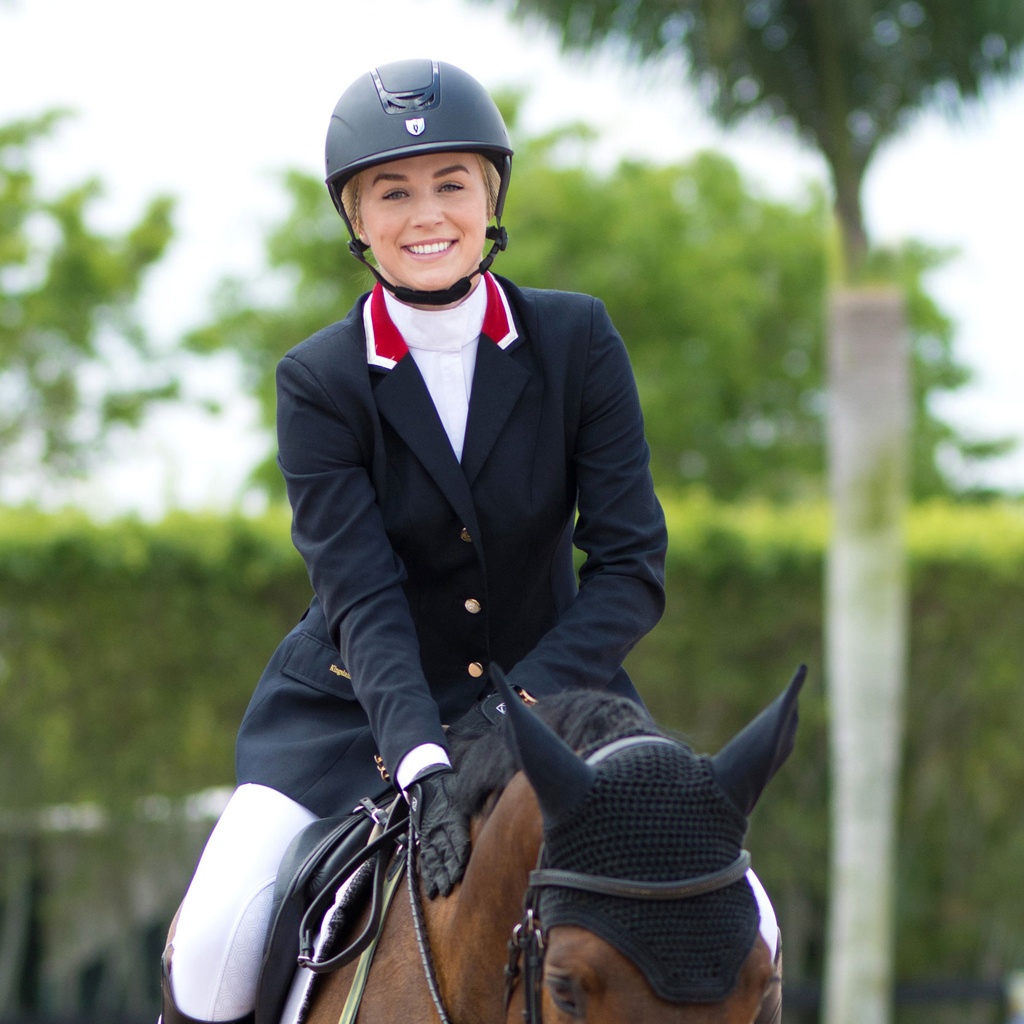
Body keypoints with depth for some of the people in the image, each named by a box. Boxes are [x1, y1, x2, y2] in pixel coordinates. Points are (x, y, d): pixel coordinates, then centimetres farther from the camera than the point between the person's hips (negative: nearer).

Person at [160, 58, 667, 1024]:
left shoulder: (578, 341, -8)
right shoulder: (318, 382, -11)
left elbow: (631, 565, -11)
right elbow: (362, 597, -19)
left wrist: (528, 702, -26)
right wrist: (422, 763, -36)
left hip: (548, 685, 1)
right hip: (360, 711, -1)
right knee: (212, 946, -20)